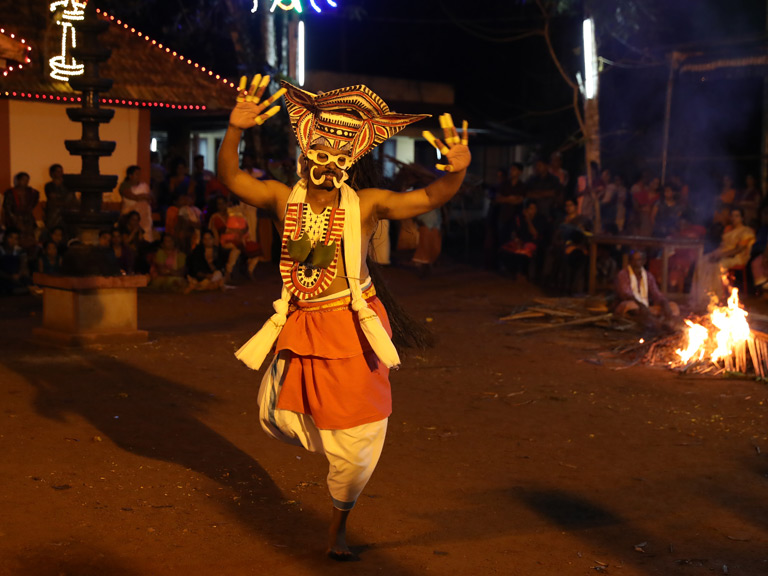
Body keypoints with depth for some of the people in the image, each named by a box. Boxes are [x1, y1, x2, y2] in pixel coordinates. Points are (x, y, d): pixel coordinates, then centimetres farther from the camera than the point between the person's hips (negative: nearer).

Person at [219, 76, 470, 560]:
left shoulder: (366, 205, -9)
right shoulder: (285, 199, -1)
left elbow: (431, 197, -17)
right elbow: (231, 177, -10)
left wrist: (457, 172, -38)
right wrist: (235, 131, -27)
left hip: (353, 327, -2)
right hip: (300, 326, 3)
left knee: (355, 445, 6)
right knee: (278, 417, 9)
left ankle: (339, 523, 31)